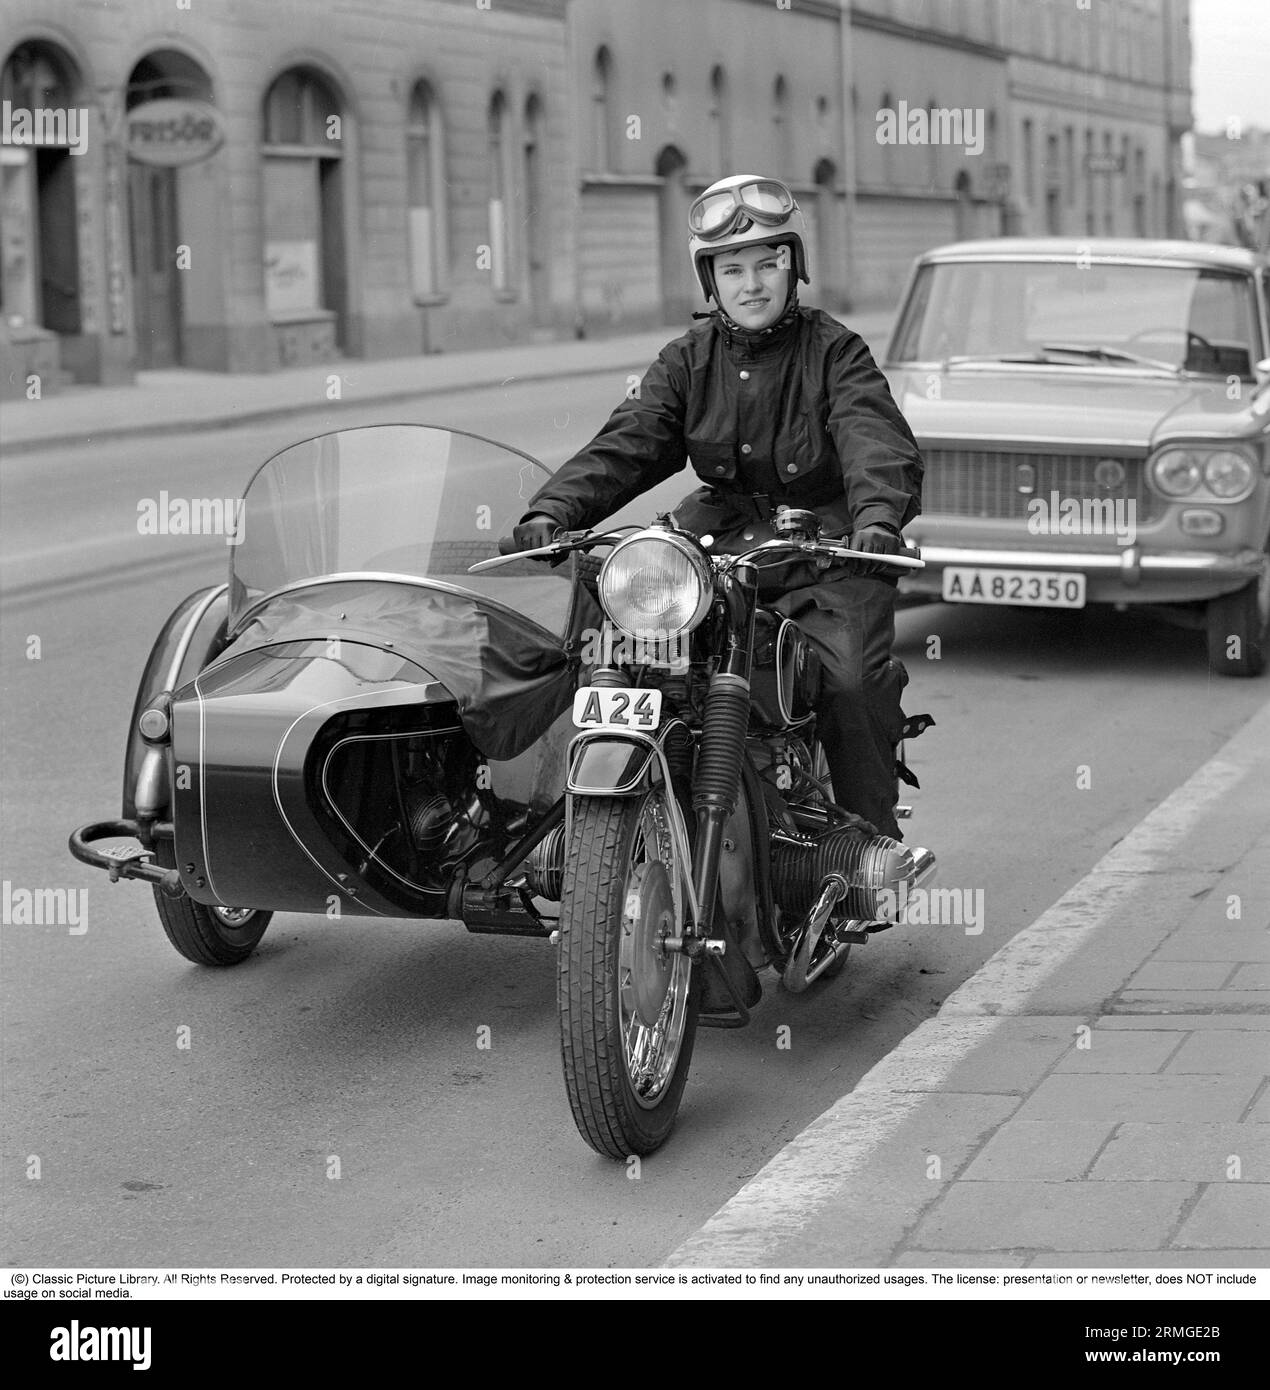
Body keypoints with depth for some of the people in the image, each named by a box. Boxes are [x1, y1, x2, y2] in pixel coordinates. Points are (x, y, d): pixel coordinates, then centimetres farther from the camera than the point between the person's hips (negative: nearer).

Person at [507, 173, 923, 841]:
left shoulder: (833, 352, 1)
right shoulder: (688, 361, 11)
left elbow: (876, 439, -16)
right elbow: (625, 444, 0)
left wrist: (877, 515, -38)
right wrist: (552, 510, -19)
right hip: (718, 549, 3)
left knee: (853, 681, -24)